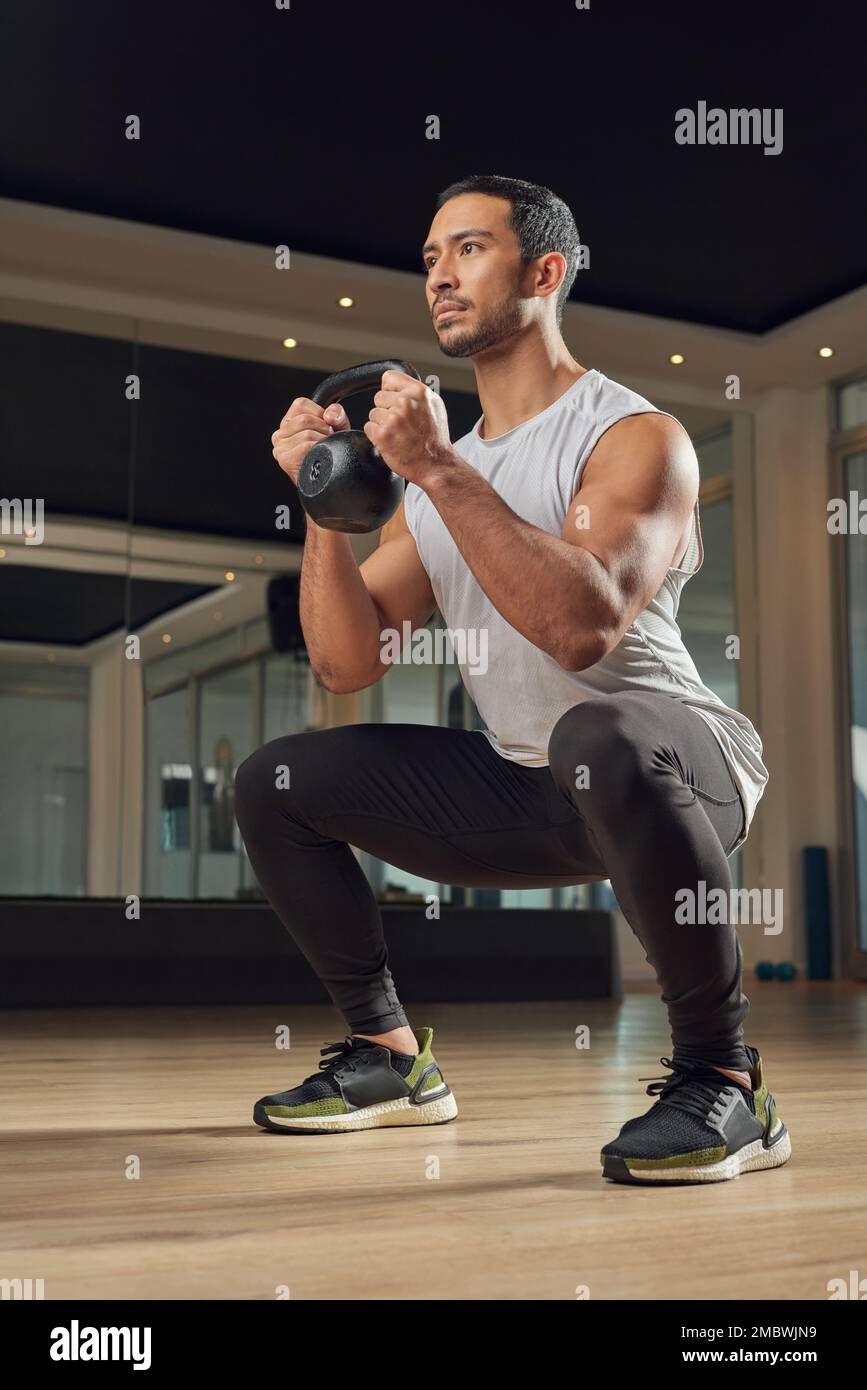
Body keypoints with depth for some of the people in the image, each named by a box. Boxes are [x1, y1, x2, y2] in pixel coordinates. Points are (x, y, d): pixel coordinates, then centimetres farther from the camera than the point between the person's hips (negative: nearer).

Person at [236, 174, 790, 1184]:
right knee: (273, 786, 4)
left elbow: (582, 629, -30)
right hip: (522, 788, 7)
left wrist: (440, 470, -28)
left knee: (596, 740, -42)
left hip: (678, 769, -7)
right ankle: (391, 1057, 15)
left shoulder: (636, 437, -11)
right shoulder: (434, 475, 10)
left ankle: (723, 1080, -24)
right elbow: (347, 664, 4)